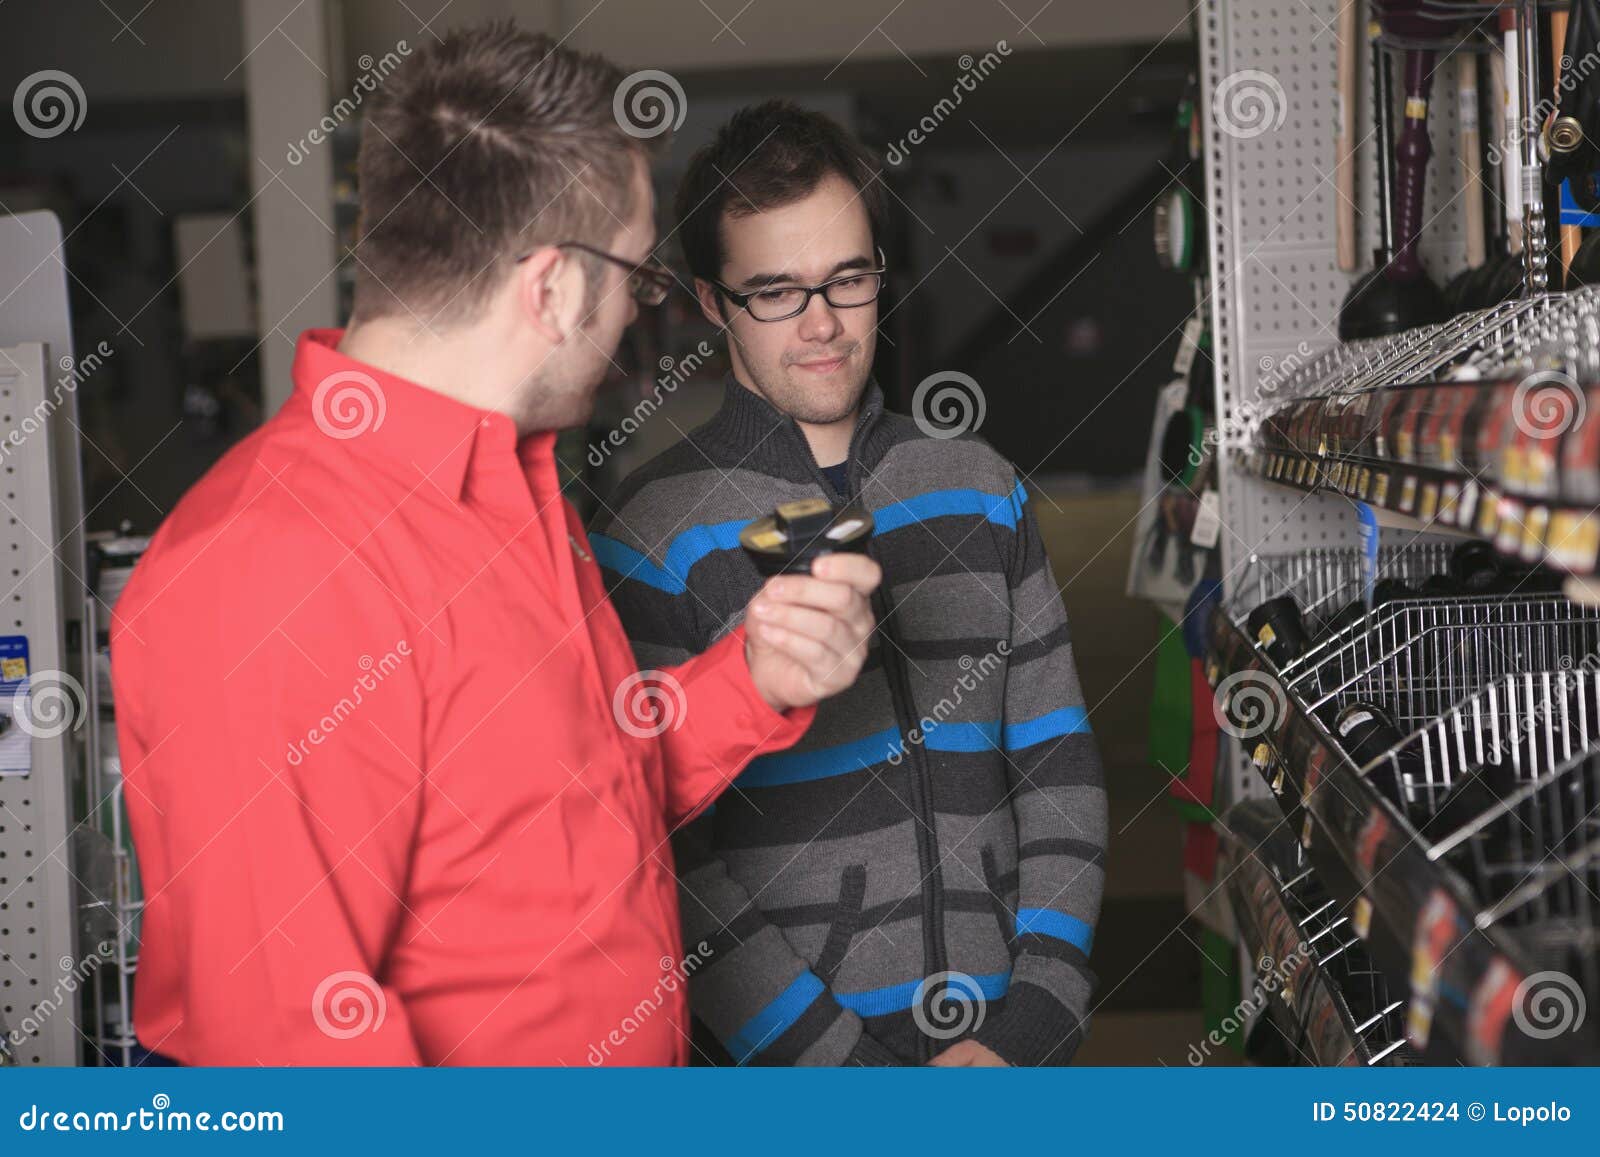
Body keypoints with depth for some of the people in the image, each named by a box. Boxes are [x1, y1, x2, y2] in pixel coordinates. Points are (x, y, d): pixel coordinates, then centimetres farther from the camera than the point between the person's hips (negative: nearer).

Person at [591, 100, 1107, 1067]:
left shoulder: (984, 492, 5)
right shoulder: (656, 536, -8)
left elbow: (1060, 771, 4)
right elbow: (662, 868, -12)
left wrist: (1032, 1022, -7)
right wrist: (844, 1063, -16)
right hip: (786, 1059, -3)